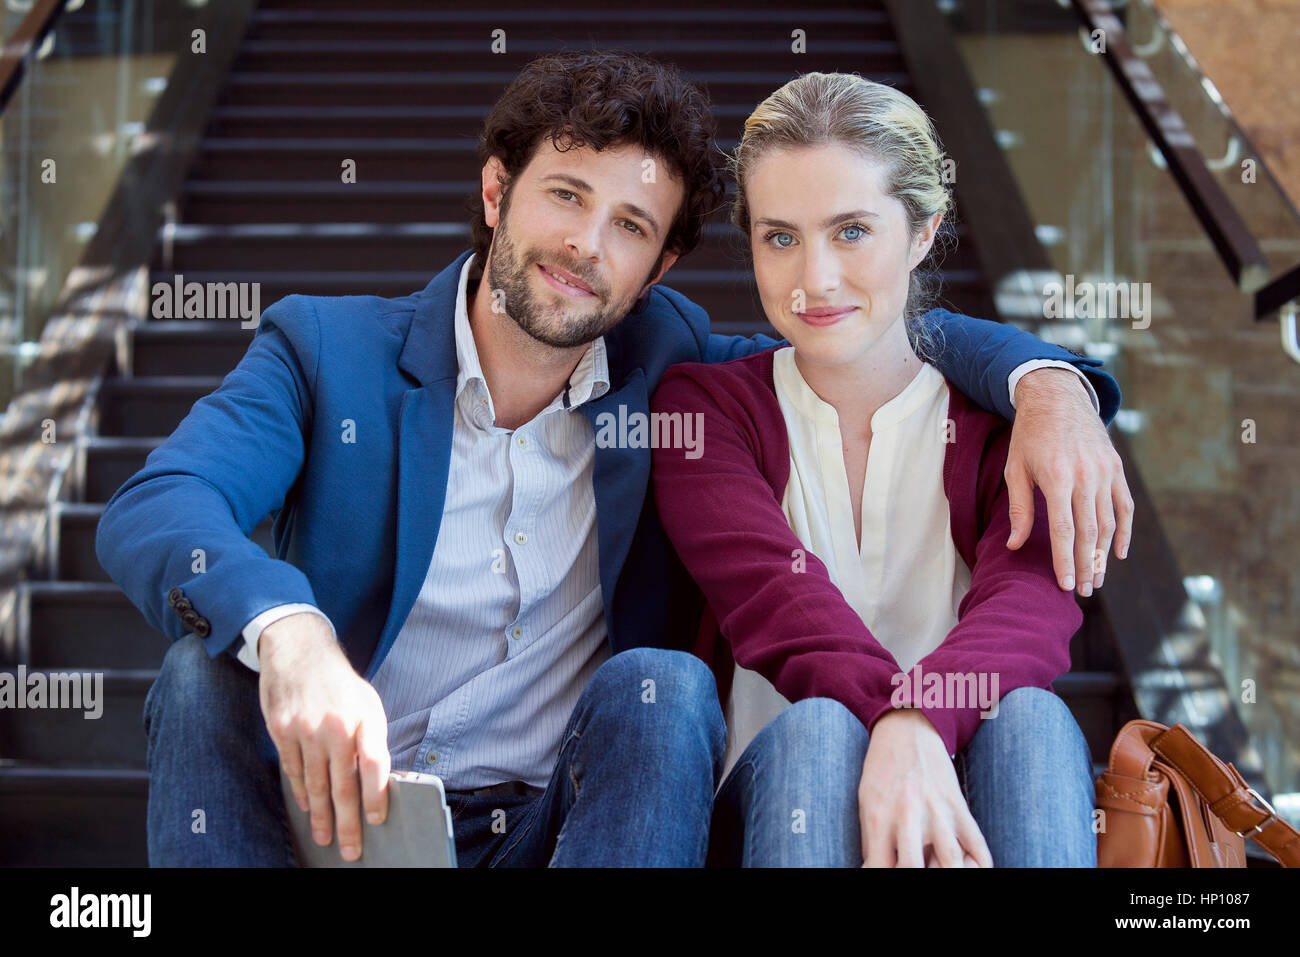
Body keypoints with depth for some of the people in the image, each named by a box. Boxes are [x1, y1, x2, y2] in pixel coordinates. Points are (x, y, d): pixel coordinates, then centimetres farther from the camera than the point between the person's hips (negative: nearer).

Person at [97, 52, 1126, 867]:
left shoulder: (665, 366, 5)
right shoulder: (326, 350, -1)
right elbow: (150, 509, -17)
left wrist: (1045, 380, -10)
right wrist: (287, 634, -40)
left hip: (567, 819, 1)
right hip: (339, 814, -1)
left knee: (663, 687, -28)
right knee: (207, 672, -27)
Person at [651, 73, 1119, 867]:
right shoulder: (704, 405, 5)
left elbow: (1032, 597, -17)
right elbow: (767, 586, -16)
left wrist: (920, 715, -41)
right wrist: (890, 714, -39)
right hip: (776, 796, 0)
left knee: (1029, 716, -31)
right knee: (815, 729, -34)